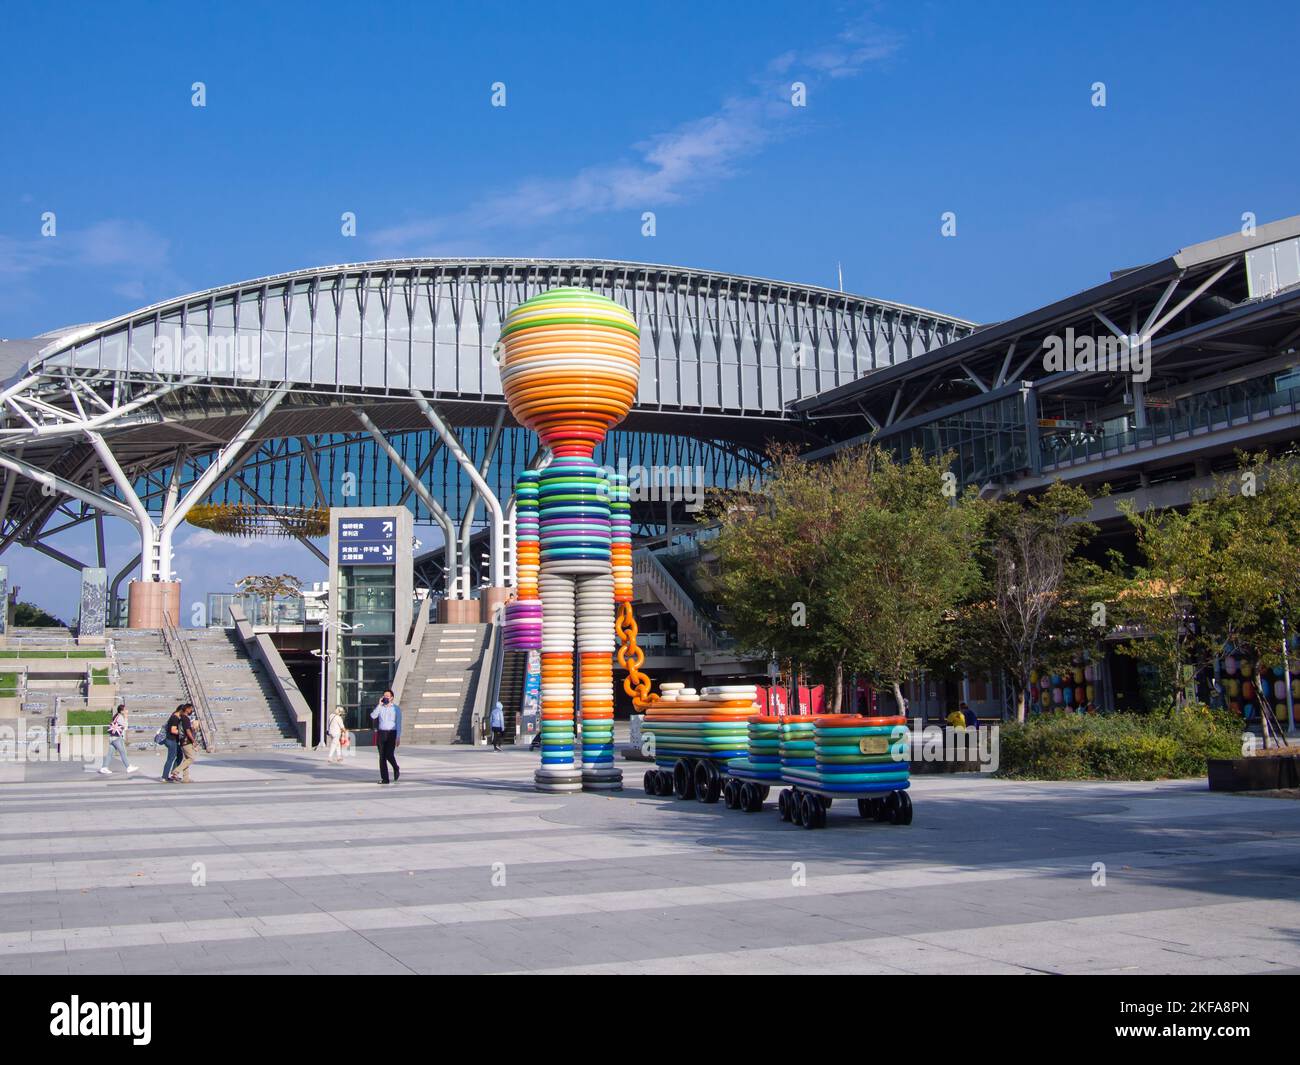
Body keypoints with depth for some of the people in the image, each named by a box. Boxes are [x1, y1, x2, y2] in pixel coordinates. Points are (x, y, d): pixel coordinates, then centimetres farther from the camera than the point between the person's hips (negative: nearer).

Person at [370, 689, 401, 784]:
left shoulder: (396, 708, 1)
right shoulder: (380, 707, 10)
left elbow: (398, 724, -4)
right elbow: (373, 716, -8)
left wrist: (398, 737, -12)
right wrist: (379, 705, -10)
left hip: (392, 734, -4)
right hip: (381, 733, 4)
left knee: (389, 755, -16)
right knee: (382, 756, -1)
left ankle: (396, 770, 14)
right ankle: (384, 779, 2)